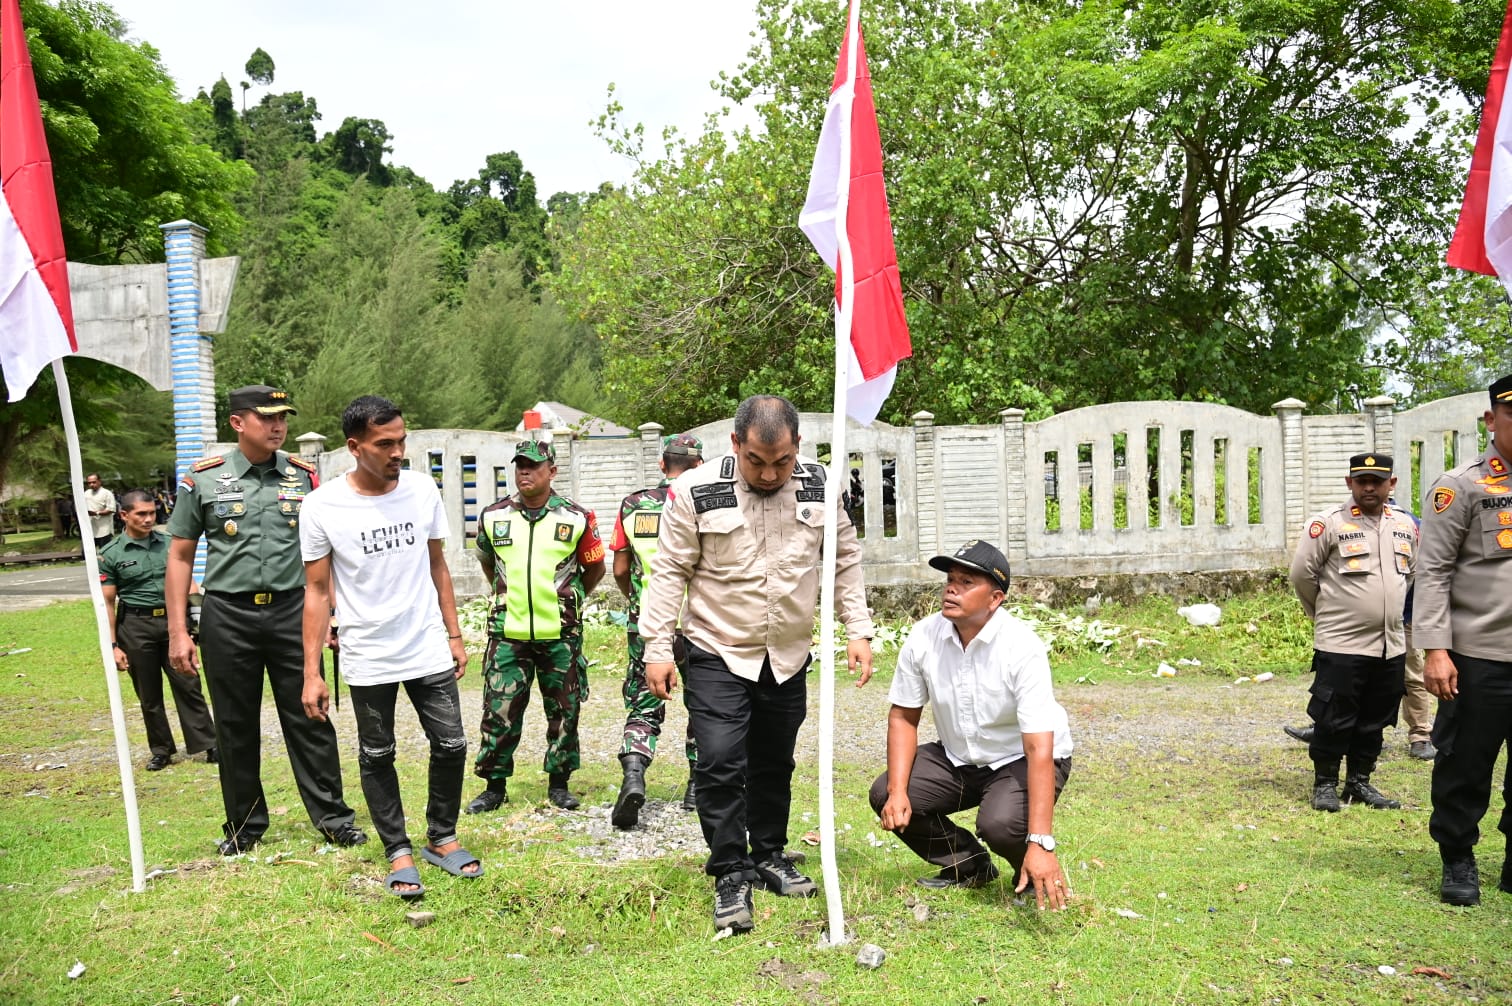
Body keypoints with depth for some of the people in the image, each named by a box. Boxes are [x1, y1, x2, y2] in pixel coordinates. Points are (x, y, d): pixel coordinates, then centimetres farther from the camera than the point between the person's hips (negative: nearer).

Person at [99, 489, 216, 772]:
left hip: (172, 620, 1)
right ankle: (161, 750, 22)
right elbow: (107, 603, -1)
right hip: (136, 626, -1)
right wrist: (113, 645, -5)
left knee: (188, 686, 2)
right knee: (149, 695, 9)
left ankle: (208, 744, 8)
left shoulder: (169, 543, 4)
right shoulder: (111, 554, -3)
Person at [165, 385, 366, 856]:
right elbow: (179, 557, 5)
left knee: (309, 719, 3)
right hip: (228, 615, 0)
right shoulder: (202, 480, 1)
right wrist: (178, 632, 0)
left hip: (292, 610, 0)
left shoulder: (304, 476, 5)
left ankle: (332, 817, 14)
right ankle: (243, 825, 24)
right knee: (236, 727, 9)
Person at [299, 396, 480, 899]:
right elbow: (317, 592, -6)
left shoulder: (422, 489, -3)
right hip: (368, 660, -2)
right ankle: (399, 852, 27)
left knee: (451, 746, 6)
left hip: (430, 652, 3)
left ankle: (442, 838, 27)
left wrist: (454, 634, 8)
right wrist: (312, 673, -8)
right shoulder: (322, 506, -11)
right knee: (376, 757, 10)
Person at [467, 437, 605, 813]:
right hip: (508, 635, 1)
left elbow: (595, 568, 10)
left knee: (563, 711, 9)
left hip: (560, 635, -1)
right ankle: (495, 786, 16)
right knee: (499, 711, 1)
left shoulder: (576, 518, -4)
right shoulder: (493, 517, 1)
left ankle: (559, 782, 24)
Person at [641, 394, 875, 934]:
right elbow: (670, 572, -8)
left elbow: (845, 560, 6)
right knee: (719, 763, -10)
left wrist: (858, 630, 1)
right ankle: (730, 876, 6)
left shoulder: (820, 485, -6)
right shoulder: (696, 491, -15)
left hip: (789, 658, 3)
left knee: (774, 764, 16)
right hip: (718, 655, -3)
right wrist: (657, 649, -10)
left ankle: (770, 857, 34)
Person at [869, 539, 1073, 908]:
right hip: (957, 757, 5)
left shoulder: (1022, 648, -29)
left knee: (1000, 823, -33)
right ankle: (969, 866, 13)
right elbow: (903, 716, -4)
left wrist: (1041, 844, -40)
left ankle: (1037, 874, 6)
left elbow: (1039, 749, -34)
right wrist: (897, 791, -17)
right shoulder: (923, 637, -14)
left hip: (1021, 761, -5)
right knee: (885, 796, -12)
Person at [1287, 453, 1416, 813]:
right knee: (1334, 720, -1)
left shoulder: (1406, 526, 9)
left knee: (1374, 722, 12)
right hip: (1340, 645, -5)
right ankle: (1325, 784, 12)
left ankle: (1360, 782, 25)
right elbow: (1302, 573, -6)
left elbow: (1412, 572, 24)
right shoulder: (1328, 523, -9)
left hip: (1391, 645, 5)